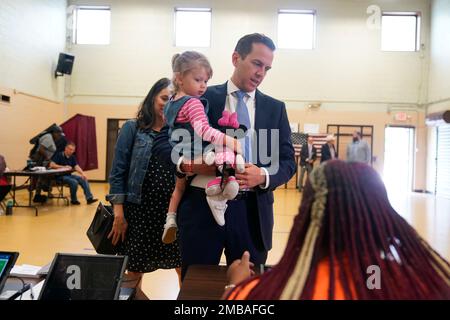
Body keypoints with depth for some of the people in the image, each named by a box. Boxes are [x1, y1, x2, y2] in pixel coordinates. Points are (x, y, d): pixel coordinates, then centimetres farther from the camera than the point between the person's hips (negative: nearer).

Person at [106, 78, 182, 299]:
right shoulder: (132, 128, 1)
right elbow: (118, 172, -3)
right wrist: (118, 213, -8)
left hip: (172, 210, 2)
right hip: (139, 209, -2)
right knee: (135, 270, 9)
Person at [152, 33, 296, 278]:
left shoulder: (275, 108, 9)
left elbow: (288, 161, 7)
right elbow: (162, 142, 1)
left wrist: (263, 175, -14)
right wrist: (185, 163, -19)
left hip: (252, 211, 2)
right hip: (202, 207, -2)